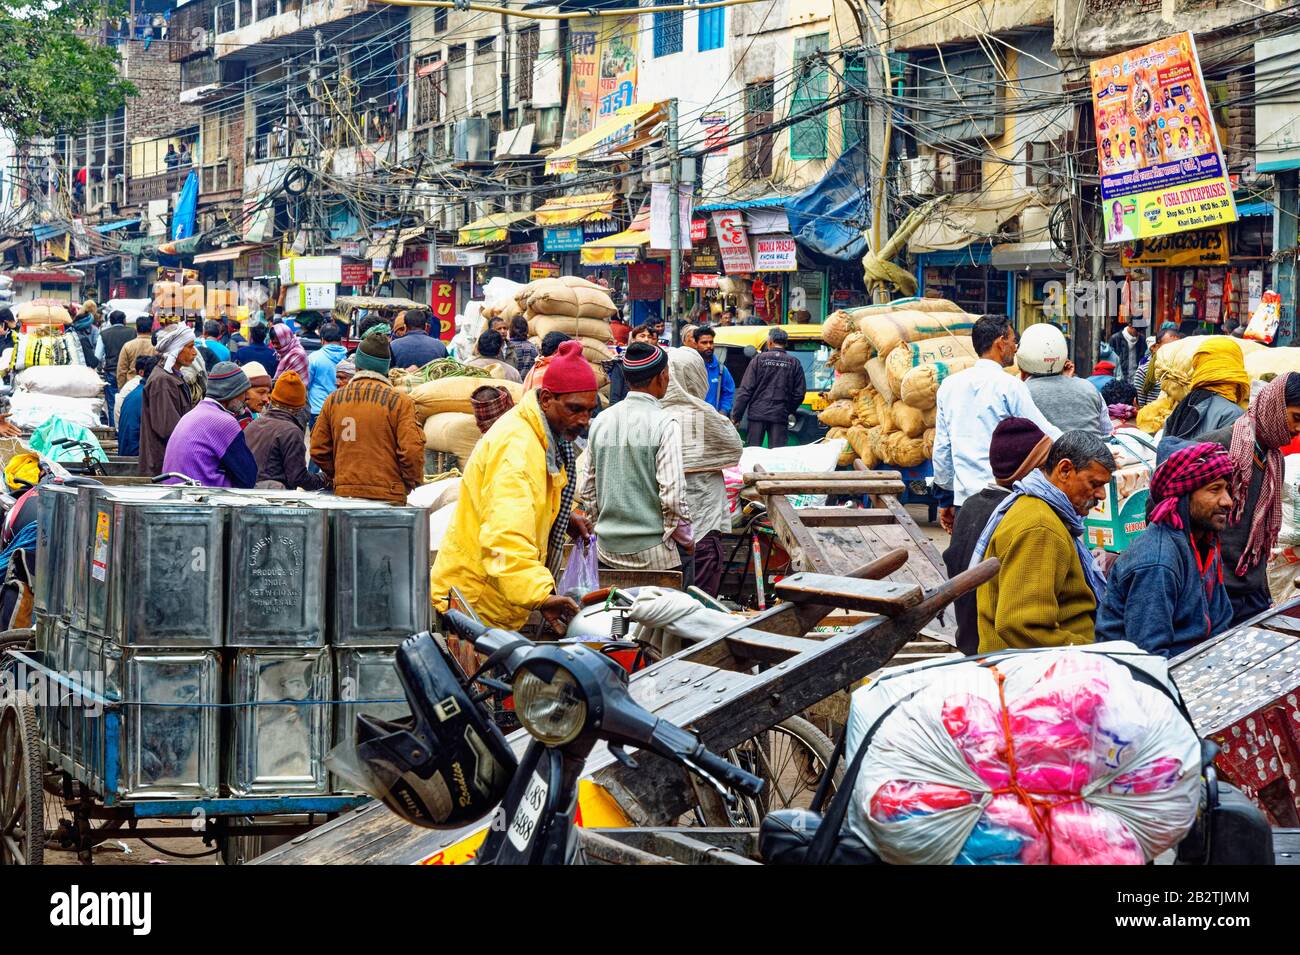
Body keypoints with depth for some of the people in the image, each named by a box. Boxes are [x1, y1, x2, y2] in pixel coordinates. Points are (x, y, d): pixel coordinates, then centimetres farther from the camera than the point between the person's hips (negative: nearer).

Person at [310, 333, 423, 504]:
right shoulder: (400, 401, -4)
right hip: (388, 496, -3)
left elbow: (318, 450, 11)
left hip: (344, 495, 3)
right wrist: (410, 485, 6)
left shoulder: (334, 400, 8)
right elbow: (411, 451, -10)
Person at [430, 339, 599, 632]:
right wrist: (540, 595, -50)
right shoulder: (516, 448, -25)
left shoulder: (548, 438, 9)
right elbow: (507, 537, -39)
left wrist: (565, 515, 14)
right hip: (475, 600, -10)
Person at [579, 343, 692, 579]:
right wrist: (686, 539, -1)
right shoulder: (663, 424, -12)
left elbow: (587, 491, 10)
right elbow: (673, 495, -15)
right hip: (655, 554, -6)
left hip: (608, 550, 6)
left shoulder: (601, 422, 5)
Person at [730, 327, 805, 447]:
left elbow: (745, 390, -2)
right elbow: (799, 393, 5)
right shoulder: (794, 363, 3)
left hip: (758, 414, -1)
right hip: (780, 416, 1)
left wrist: (736, 415, 1)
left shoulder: (759, 359, 0)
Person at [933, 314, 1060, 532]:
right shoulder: (1009, 385, -7)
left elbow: (942, 448, 13)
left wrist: (945, 499, 21)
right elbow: (1045, 434, -4)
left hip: (964, 498, 5)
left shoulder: (949, 386, 10)